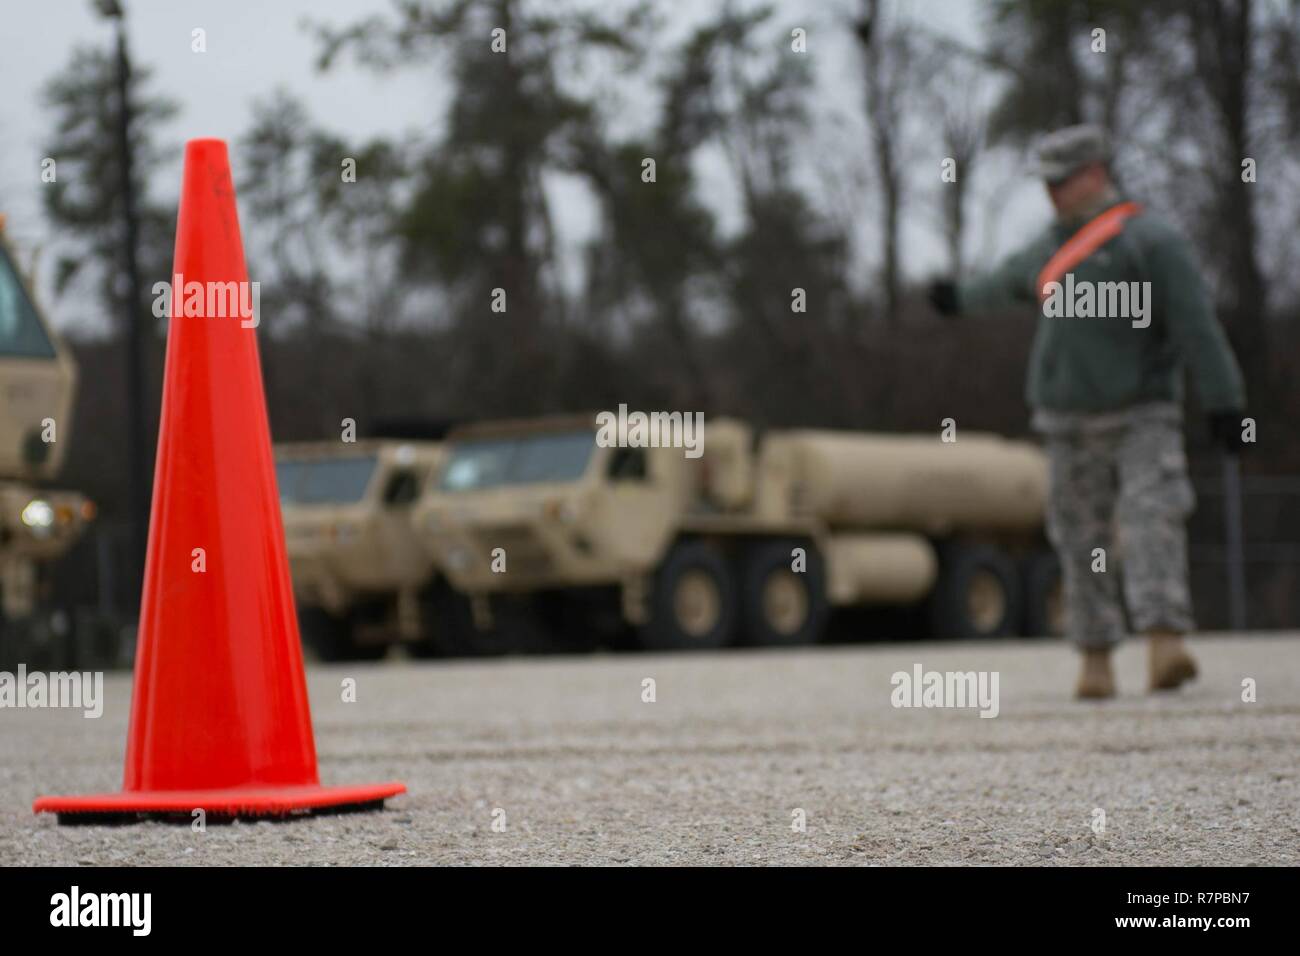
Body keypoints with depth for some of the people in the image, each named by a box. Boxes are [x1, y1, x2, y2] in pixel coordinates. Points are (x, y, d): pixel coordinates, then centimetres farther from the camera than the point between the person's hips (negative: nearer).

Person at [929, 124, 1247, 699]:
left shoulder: (1150, 239, -7)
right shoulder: (1052, 247, 14)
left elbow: (1196, 324, -11)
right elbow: (1009, 281, 35)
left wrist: (1223, 403, -15)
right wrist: (962, 298, 46)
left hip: (1141, 415, -5)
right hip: (1070, 421, 6)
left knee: (1153, 521, -20)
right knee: (1082, 541, 3)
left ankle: (1165, 646, -30)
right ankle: (1095, 660, 10)